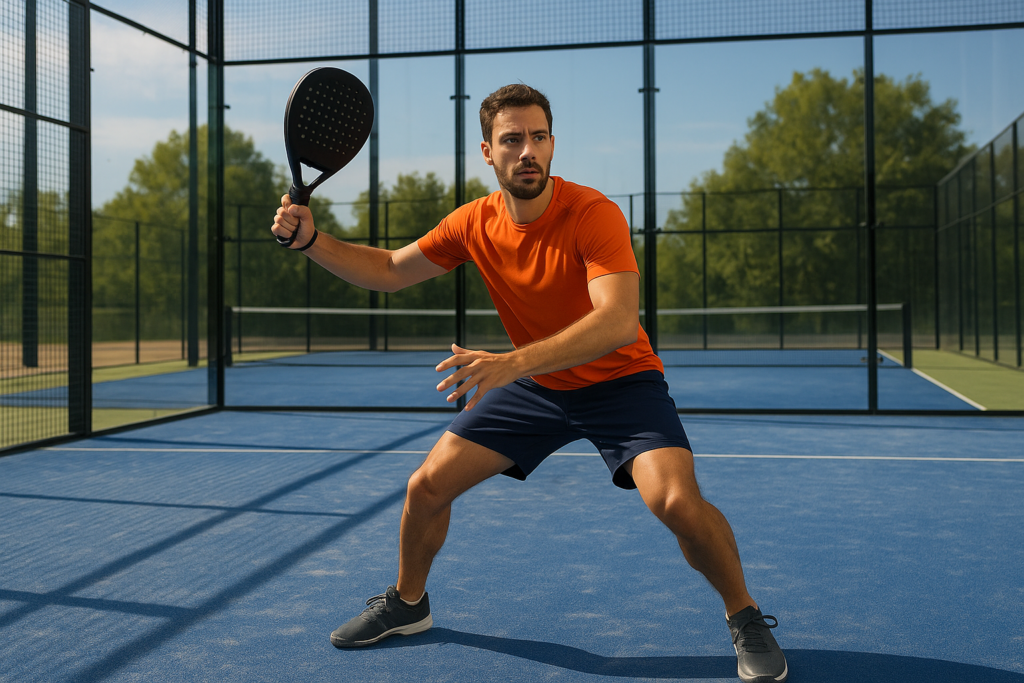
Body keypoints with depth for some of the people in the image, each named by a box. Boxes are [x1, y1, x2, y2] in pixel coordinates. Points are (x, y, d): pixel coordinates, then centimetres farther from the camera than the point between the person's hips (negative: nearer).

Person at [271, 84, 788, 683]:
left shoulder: (593, 214, -26)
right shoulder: (474, 224, -8)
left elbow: (619, 322, -39)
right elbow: (389, 271, 4)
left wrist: (511, 363, -49)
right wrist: (312, 240, -11)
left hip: (620, 381, -5)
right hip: (532, 386, 5)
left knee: (678, 502, -27)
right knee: (427, 486, 0)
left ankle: (746, 618, 2)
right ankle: (408, 604, 29)